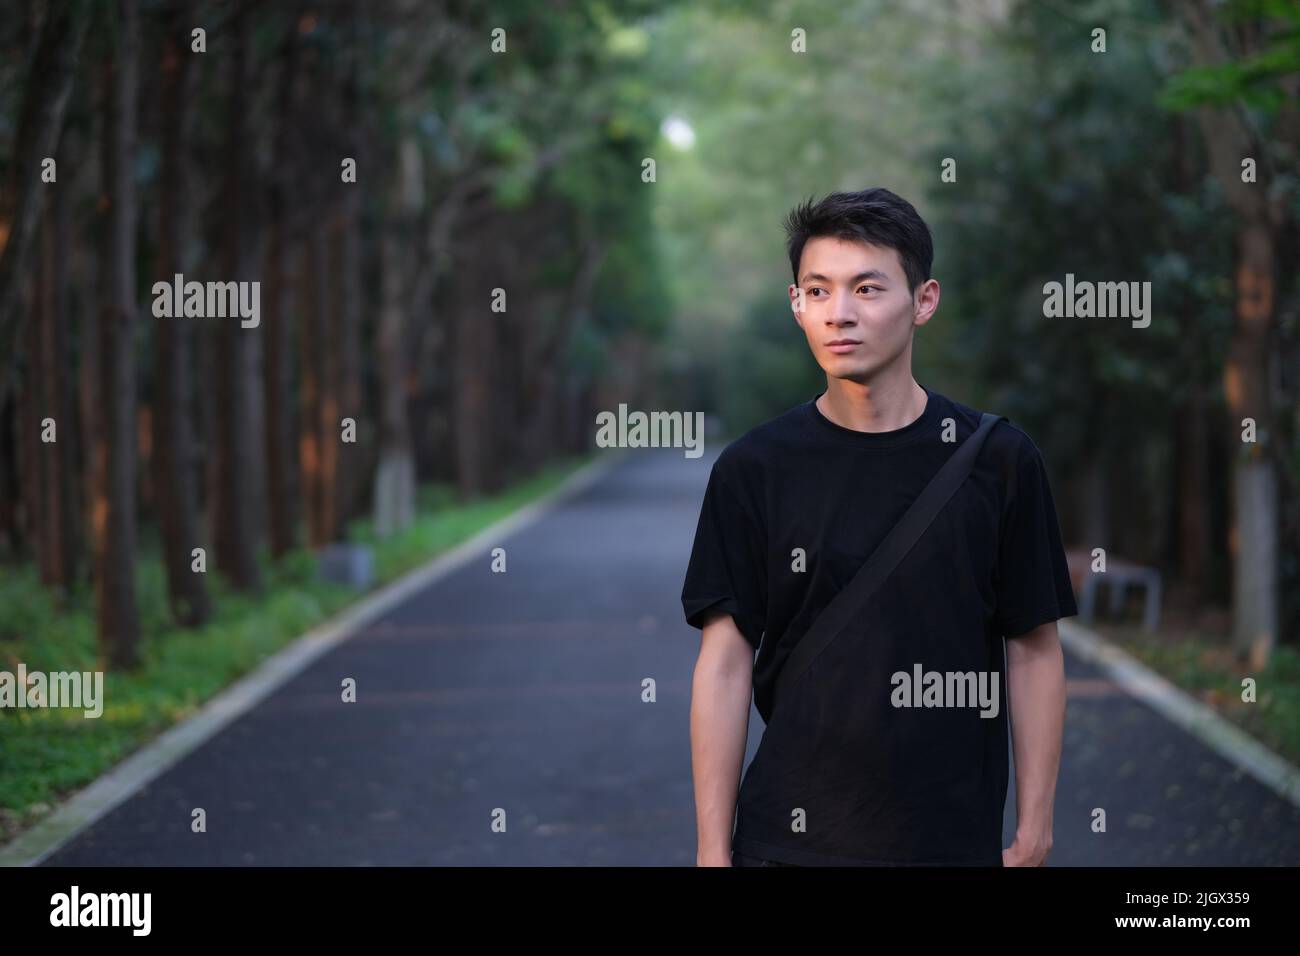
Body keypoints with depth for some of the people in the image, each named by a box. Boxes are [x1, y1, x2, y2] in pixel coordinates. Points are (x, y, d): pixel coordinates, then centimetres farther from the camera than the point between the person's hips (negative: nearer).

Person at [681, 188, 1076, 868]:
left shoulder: (998, 460, -1)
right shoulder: (753, 469, -1)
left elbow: (1033, 651, 2)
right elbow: (725, 663, -1)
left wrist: (1033, 829, -1)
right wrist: (714, 849, -5)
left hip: (956, 837, 0)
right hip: (790, 837, 0)